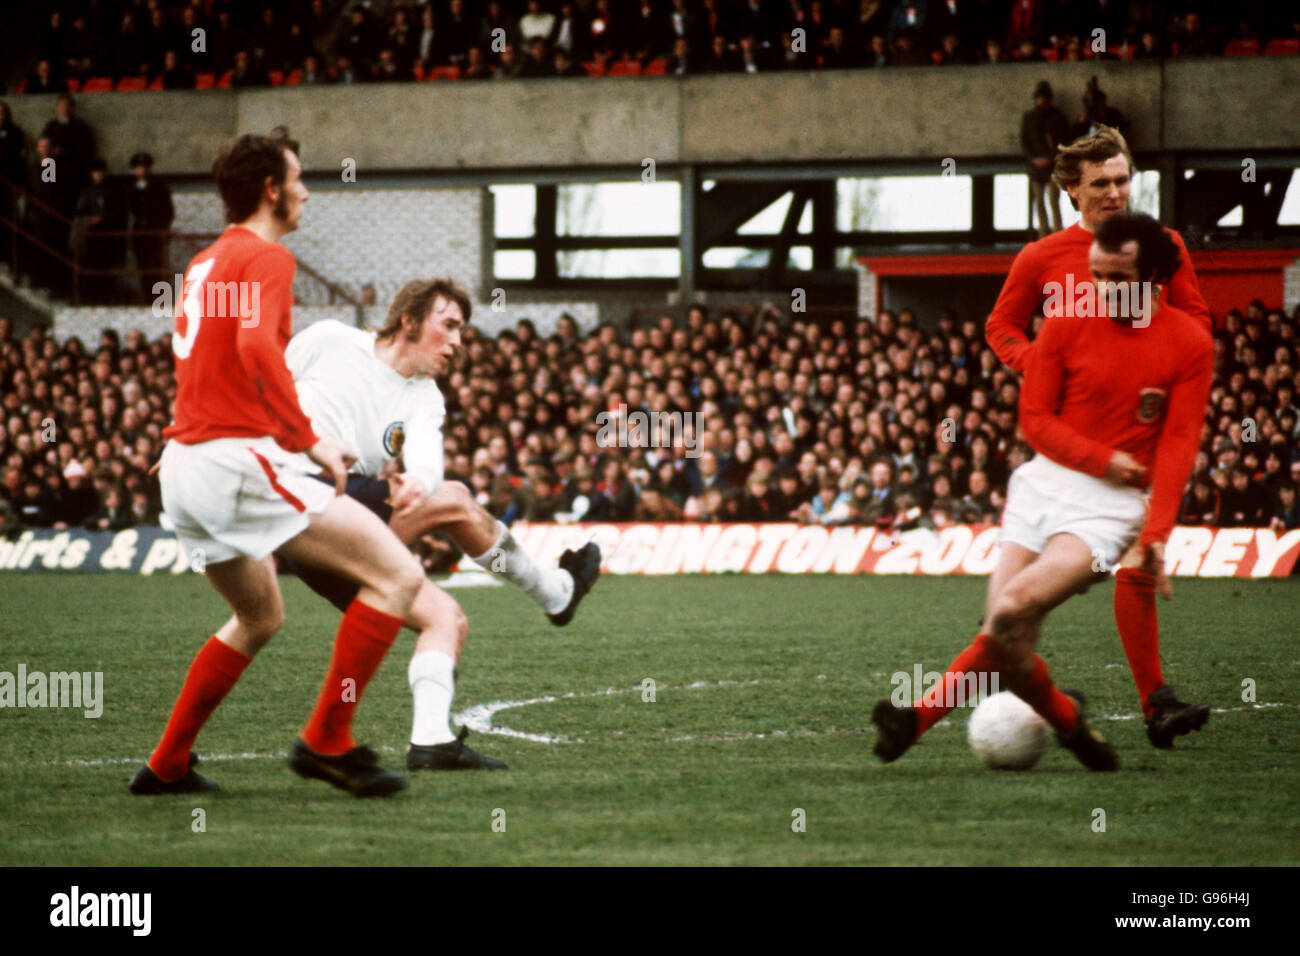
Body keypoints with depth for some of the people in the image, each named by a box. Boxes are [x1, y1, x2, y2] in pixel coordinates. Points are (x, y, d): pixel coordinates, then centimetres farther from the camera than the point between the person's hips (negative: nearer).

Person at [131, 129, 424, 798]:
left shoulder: (205, 263, 20)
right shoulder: (266, 258, -8)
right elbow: (256, 346, -25)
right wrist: (309, 441, -24)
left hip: (183, 466, 10)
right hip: (238, 461, -10)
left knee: (260, 618, 28)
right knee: (398, 575, -10)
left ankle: (166, 767, 28)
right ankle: (326, 740, -10)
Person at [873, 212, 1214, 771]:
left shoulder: (1190, 343, -2)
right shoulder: (1067, 326, 2)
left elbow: (1179, 443, -3)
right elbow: (1035, 417, 4)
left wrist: (1156, 532, -14)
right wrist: (1103, 459, -11)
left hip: (1113, 505, -3)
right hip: (1042, 484, 3)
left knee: (1013, 609, -24)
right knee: (1008, 644, -8)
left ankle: (925, 713, -10)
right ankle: (1067, 720, 18)